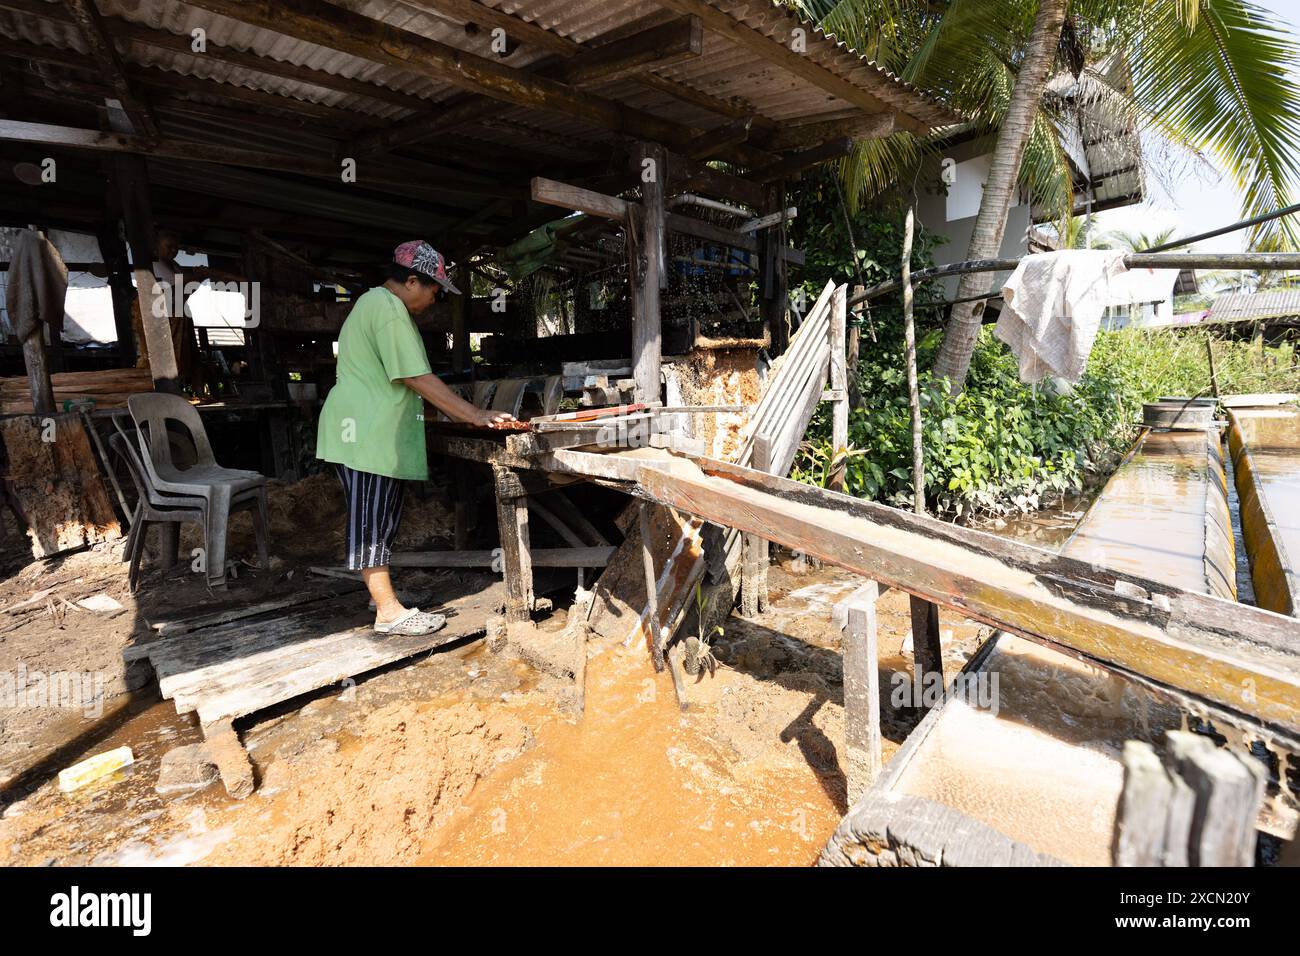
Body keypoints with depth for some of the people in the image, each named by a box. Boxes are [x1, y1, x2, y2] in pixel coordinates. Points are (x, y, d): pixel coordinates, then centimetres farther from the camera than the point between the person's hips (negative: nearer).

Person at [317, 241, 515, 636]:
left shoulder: (377, 304, 21)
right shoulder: (389, 308, -14)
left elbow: (407, 379, 23)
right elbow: (418, 379, -20)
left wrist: (459, 414, 22)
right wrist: (476, 416, -17)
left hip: (375, 435, 11)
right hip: (367, 435, -11)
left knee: (380, 520, 14)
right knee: (372, 521, -5)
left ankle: (382, 596, 23)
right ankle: (389, 612, 2)